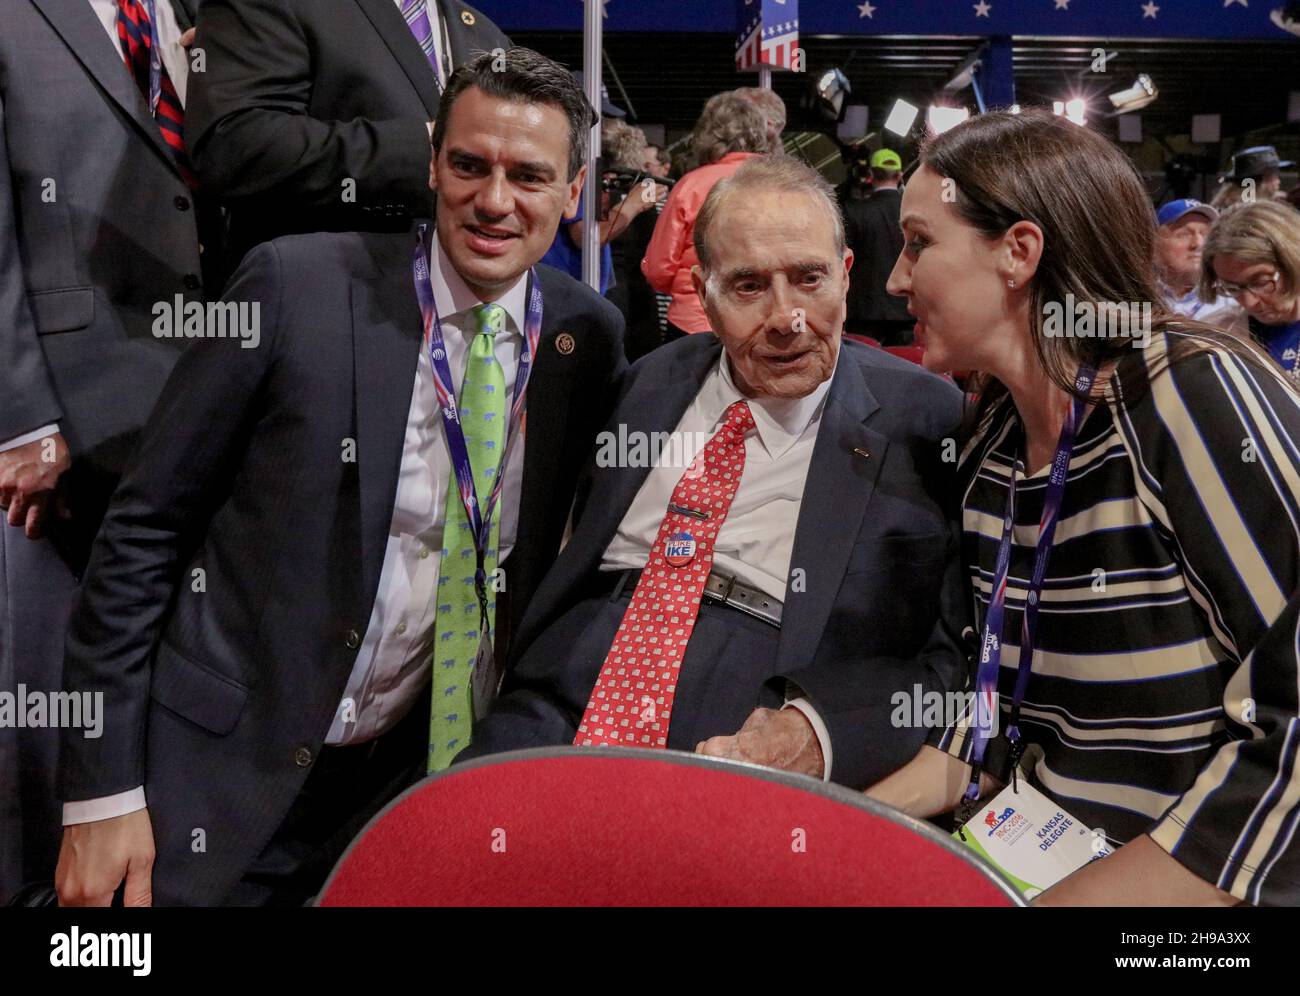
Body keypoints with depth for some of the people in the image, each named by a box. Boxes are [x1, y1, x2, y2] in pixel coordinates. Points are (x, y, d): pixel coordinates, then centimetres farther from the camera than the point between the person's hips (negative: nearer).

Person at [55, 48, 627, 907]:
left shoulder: (593, 338, -3)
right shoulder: (296, 285, -13)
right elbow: (144, 530, -9)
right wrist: (102, 790, -9)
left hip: (429, 768, 3)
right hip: (228, 773, -2)